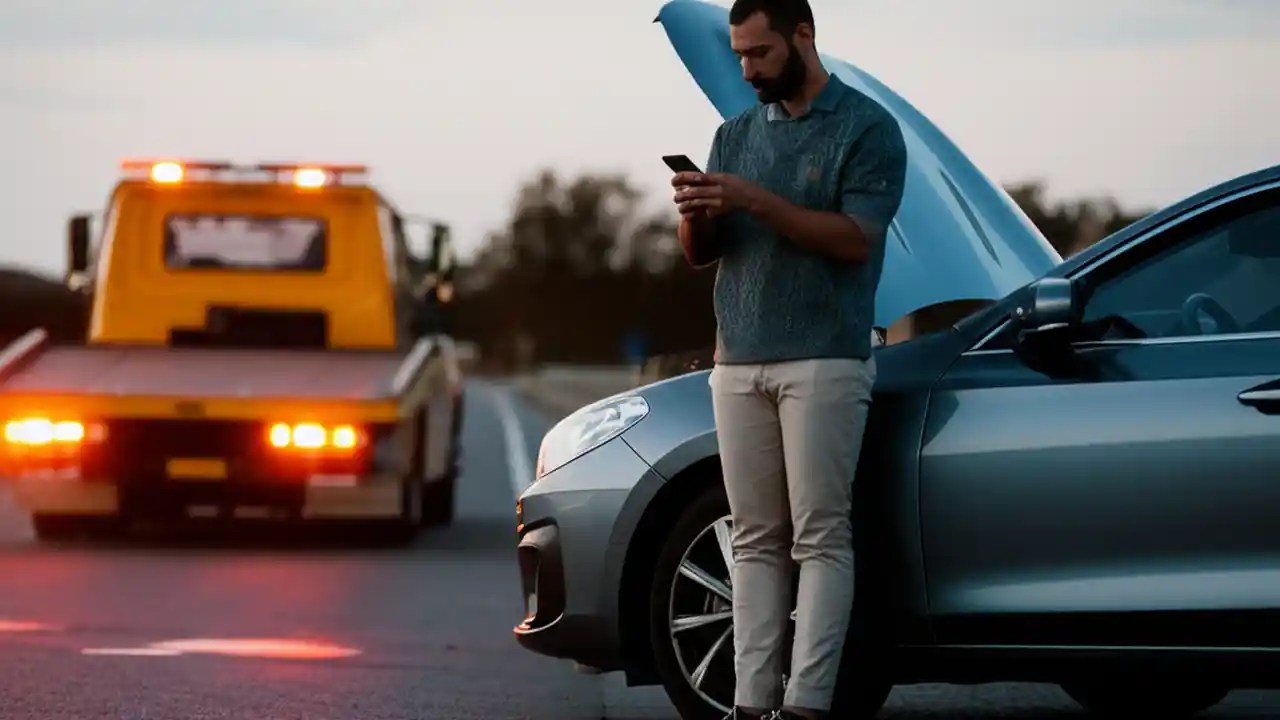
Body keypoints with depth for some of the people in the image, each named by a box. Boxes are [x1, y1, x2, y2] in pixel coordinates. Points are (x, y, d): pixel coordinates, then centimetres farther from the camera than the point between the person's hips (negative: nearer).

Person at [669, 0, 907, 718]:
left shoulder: (867, 128, -2)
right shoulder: (737, 133, 15)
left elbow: (854, 238, -13)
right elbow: (700, 254, 14)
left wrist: (756, 200, -19)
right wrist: (697, 213, -9)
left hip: (823, 361, -5)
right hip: (739, 363, 5)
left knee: (821, 536, -8)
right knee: (757, 541, 3)